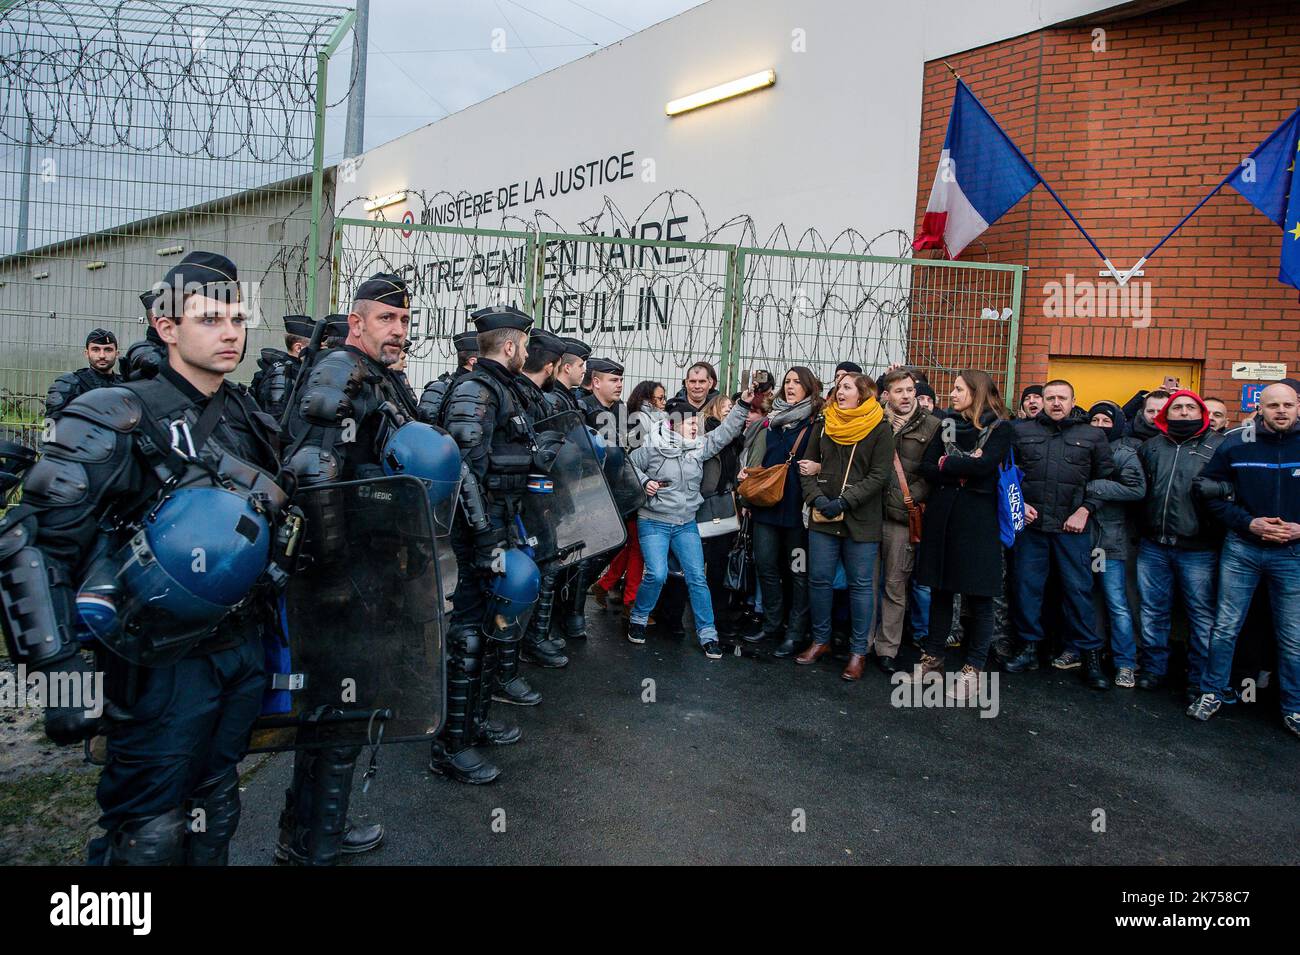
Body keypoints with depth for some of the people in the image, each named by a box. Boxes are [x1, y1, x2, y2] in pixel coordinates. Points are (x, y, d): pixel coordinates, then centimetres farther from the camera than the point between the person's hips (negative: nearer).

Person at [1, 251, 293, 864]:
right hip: (164, 667, -6)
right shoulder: (117, 422, -13)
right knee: (150, 836, 5)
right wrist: (60, 671, -20)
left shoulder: (251, 419, 6)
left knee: (216, 811, 20)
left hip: (244, 652, 6)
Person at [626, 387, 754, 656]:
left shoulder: (699, 447, 5)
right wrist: (644, 482, -11)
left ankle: (707, 634, 6)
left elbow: (726, 431, 2)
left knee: (697, 577, -1)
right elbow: (629, 464, 4)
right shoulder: (653, 449, -7)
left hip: (686, 524, 4)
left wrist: (743, 404, -6)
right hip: (654, 523, -4)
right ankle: (638, 619, 10)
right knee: (656, 574, -15)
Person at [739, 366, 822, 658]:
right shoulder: (772, 419, 14)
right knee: (765, 563, 8)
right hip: (767, 502, 6)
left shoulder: (816, 421, -3)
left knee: (798, 568, 3)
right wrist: (747, 471, 8)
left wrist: (817, 468, -21)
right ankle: (773, 623, 23)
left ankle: (796, 632, 11)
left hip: (797, 503, -5)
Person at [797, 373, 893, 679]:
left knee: (860, 584, 3)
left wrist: (844, 501, -17)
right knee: (818, 579, 8)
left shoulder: (879, 431, -3)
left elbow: (879, 476, -9)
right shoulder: (823, 426, 10)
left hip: (861, 519, -4)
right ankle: (820, 640, 25)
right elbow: (807, 467, 10)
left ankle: (858, 651, 14)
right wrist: (816, 497, -8)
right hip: (822, 517, 4)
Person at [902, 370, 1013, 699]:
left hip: (977, 520, -4)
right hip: (941, 516, 4)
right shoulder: (946, 424, 11)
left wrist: (946, 465, -7)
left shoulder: (1000, 428, -1)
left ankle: (973, 668, 13)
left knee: (978, 595, 2)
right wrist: (965, 469, -11)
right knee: (939, 589, 10)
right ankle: (933, 658, 21)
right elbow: (927, 469, 1)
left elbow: (984, 465, -18)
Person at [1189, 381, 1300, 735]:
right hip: (1241, 549, 0)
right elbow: (1210, 491, 1)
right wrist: (1249, 523, -10)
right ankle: (1213, 692, 22)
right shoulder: (1235, 444, -1)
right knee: (1226, 626, 8)